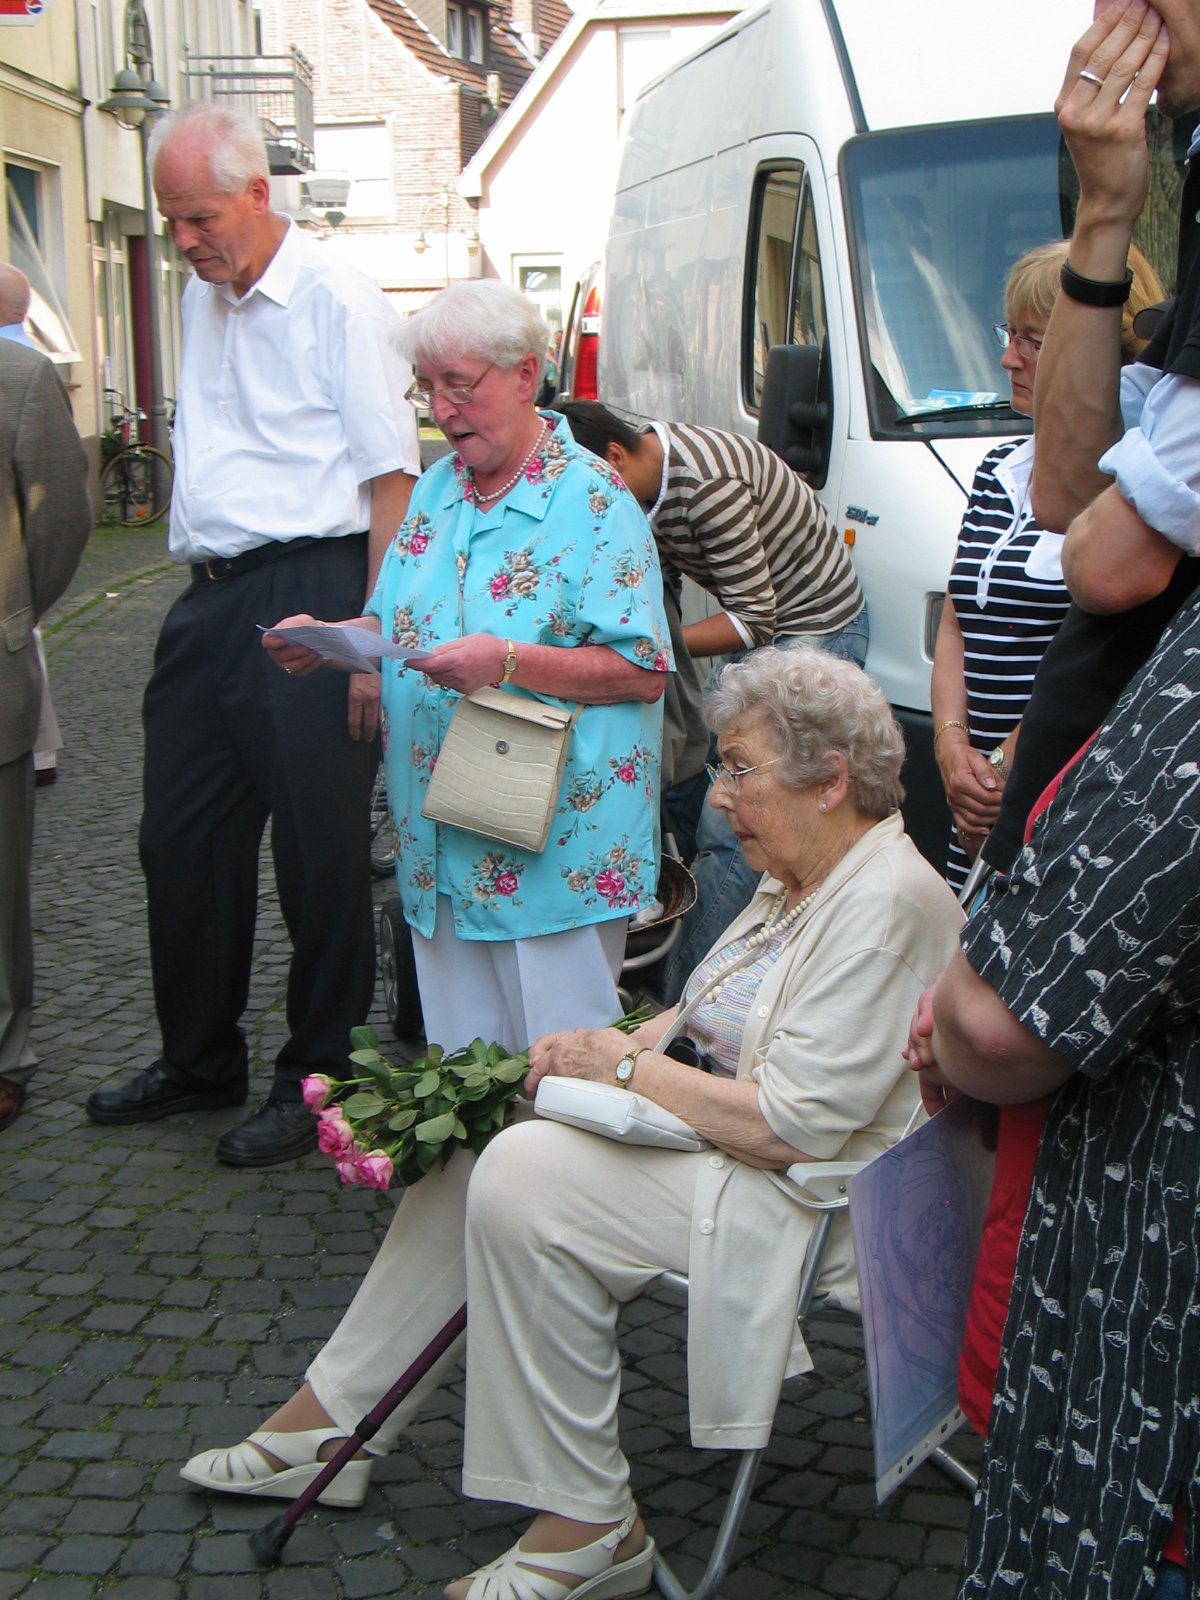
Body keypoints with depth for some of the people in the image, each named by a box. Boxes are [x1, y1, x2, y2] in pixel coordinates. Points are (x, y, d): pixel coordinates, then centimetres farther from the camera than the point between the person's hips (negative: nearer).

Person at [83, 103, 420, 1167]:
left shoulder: (336, 301, -8)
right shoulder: (201, 299, 16)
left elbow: (391, 478, -12)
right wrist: (202, 585, 14)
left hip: (306, 594, -8)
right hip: (209, 599, 8)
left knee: (320, 848, 0)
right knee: (182, 837, 13)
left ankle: (314, 1079, 14)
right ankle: (200, 1060, 28)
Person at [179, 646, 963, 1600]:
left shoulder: (886, 905, -22)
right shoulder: (798, 877, 9)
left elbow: (794, 1124, -27)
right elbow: (718, 1020, 19)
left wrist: (631, 1067, -16)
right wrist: (630, 1040, -2)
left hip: (810, 1202, -10)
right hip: (713, 1126, 10)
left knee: (529, 1178, -24)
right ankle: (335, 1420, 11)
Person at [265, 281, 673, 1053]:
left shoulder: (593, 501, -10)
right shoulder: (435, 490, 14)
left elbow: (644, 670, -15)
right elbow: (395, 627, 21)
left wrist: (508, 663, -23)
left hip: (556, 848, -7)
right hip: (442, 848, 7)